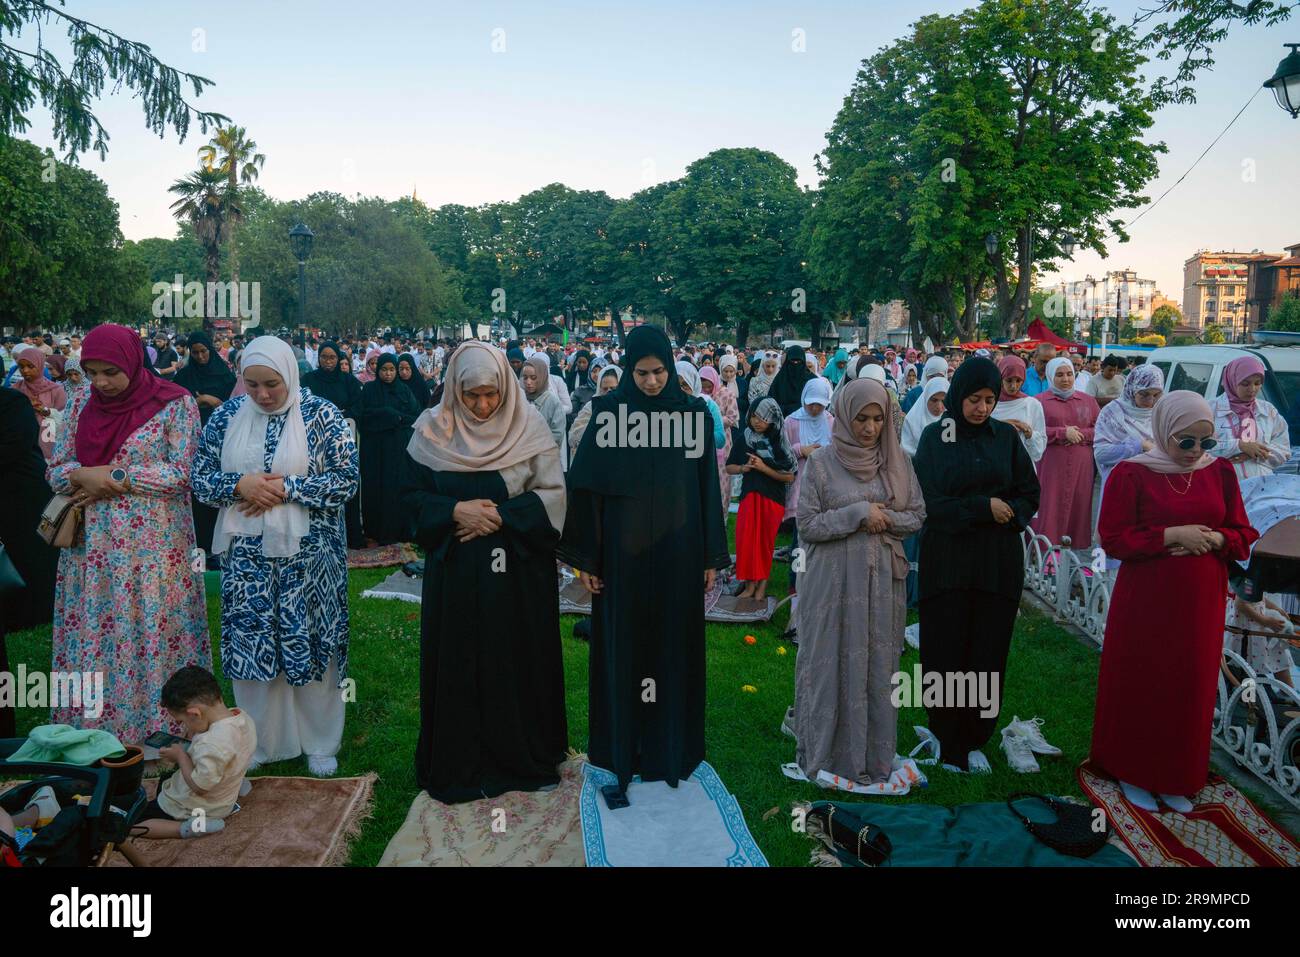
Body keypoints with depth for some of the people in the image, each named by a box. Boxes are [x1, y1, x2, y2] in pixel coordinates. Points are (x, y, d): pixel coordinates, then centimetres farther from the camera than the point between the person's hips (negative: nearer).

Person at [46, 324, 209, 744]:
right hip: (92, 546, 5)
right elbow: (57, 468, 9)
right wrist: (84, 476, -13)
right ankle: (91, 727, 24)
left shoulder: (174, 404, -7)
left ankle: (155, 731, 14)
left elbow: (182, 473, -11)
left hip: (153, 546, -4)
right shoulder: (81, 402, 7)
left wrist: (116, 479, -15)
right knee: (90, 635, 9)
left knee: (152, 634, 1)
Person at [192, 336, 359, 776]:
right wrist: (239, 485, -14)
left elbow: (347, 479, -9)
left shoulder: (321, 414, -5)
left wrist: (286, 488, -17)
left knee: (311, 643, 6)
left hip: (307, 554, -3)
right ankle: (263, 741, 28)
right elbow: (199, 479, 6)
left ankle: (320, 743, 24)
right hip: (247, 555, 3)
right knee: (251, 645, 9)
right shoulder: (226, 416, 4)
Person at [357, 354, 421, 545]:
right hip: (374, 448, 0)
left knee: (397, 487, -2)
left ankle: (398, 530, 4)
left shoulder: (404, 390, 9)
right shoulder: (368, 389, 6)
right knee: (376, 488, -1)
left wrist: (395, 416, -10)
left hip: (399, 448, 1)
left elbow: (415, 416, 0)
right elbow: (363, 415, -6)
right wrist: (393, 415, -10)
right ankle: (376, 529, 6)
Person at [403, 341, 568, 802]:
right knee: (458, 663, 6)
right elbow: (414, 496, 1)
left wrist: (500, 515, -17)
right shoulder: (431, 430, 0)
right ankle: (460, 762, 22)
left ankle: (525, 755, 26)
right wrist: (456, 511, -16)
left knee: (519, 659, 7)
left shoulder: (529, 427, -4)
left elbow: (552, 495, -6)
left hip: (519, 573, -1)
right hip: (455, 573, 1)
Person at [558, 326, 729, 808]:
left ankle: (672, 750, 26)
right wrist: (586, 558, -6)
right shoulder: (609, 411, -5)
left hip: (678, 551, 1)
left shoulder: (693, 413, 0)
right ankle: (621, 755, 18)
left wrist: (711, 555, 3)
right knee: (622, 651, 6)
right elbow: (586, 487, -4)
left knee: (675, 647, 10)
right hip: (623, 551, -1)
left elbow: (707, 487, 3)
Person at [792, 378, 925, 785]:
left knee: (879, 664, 9)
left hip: (883, 580, 3)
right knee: (834, 662, 4)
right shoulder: (821, 462, -5)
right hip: (835, 580, -3)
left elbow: (917, 516, 8)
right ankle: (827, 751, 20)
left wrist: (885, 518, -11)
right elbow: (807, 524, -7)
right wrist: (858, 513, -16)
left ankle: (874, 752, 24)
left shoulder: (896, 460, 4)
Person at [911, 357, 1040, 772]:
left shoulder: (1006, 437, 6)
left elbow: (1030, 493, 7)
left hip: (998, 562, 3)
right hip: (947, 561, -2)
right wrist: (983, 507, -15)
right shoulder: (934, 437, -1)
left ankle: (972, 741, 21)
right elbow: (929, 501, -8)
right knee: (946, 652, 2)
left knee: (988, 655, 6)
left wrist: (1009, 515, -13)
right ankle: (947, 739, 19)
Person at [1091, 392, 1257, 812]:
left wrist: (1212, 539, -14)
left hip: (1200, 604, 4)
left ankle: (1176, 780, 27)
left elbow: (1244, 537, 7)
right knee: (1139, 686, 5)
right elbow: (1113, 539, -11)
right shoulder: (1131, 474, -8)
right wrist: (1173, 535, -20)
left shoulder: (1221, 472, 4)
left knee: (1190, 689, 10)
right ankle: (1132, 773, 24)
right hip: (1145, 603, -3)